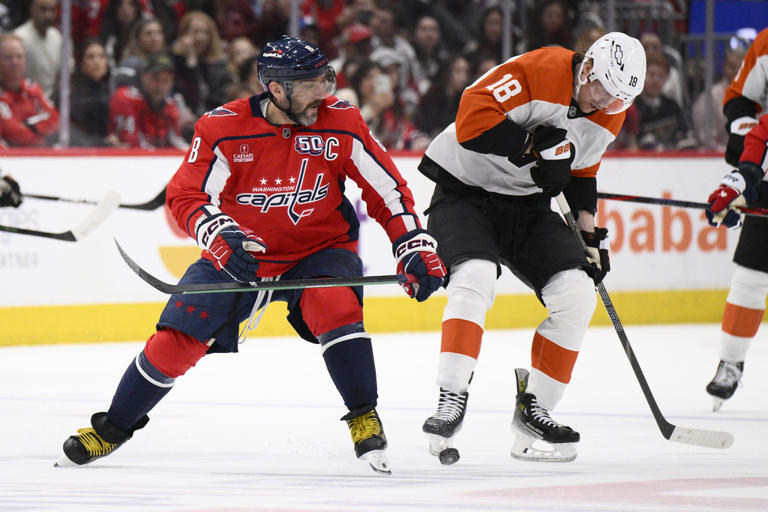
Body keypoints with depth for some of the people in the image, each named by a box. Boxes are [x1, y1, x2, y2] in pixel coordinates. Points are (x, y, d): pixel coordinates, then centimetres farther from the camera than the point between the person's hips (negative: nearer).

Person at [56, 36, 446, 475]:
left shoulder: (341, 123, -14)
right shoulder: (224, 129, -17)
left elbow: (388, 189, -5)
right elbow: (186, 196, -13)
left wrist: (416, 247, -12)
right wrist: (220, 237, -31)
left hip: (319, 248, 0)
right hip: (241, 255, 0)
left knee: (334, 304, -32)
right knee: (176, 340, -6)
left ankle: (364, 419, -18)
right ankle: (112, 428, 17)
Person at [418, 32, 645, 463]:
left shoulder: (610, 115, 1)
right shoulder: (538, 72, -24)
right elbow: (472, 119, -32)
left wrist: (590, 235, 9)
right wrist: (537, 145, -30)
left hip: (528, 205, 7)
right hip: (465, 189, -7)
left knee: (578, 295, -7)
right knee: (475, 278, -31)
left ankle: (533, 409, 3)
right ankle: (452, 400, -26)